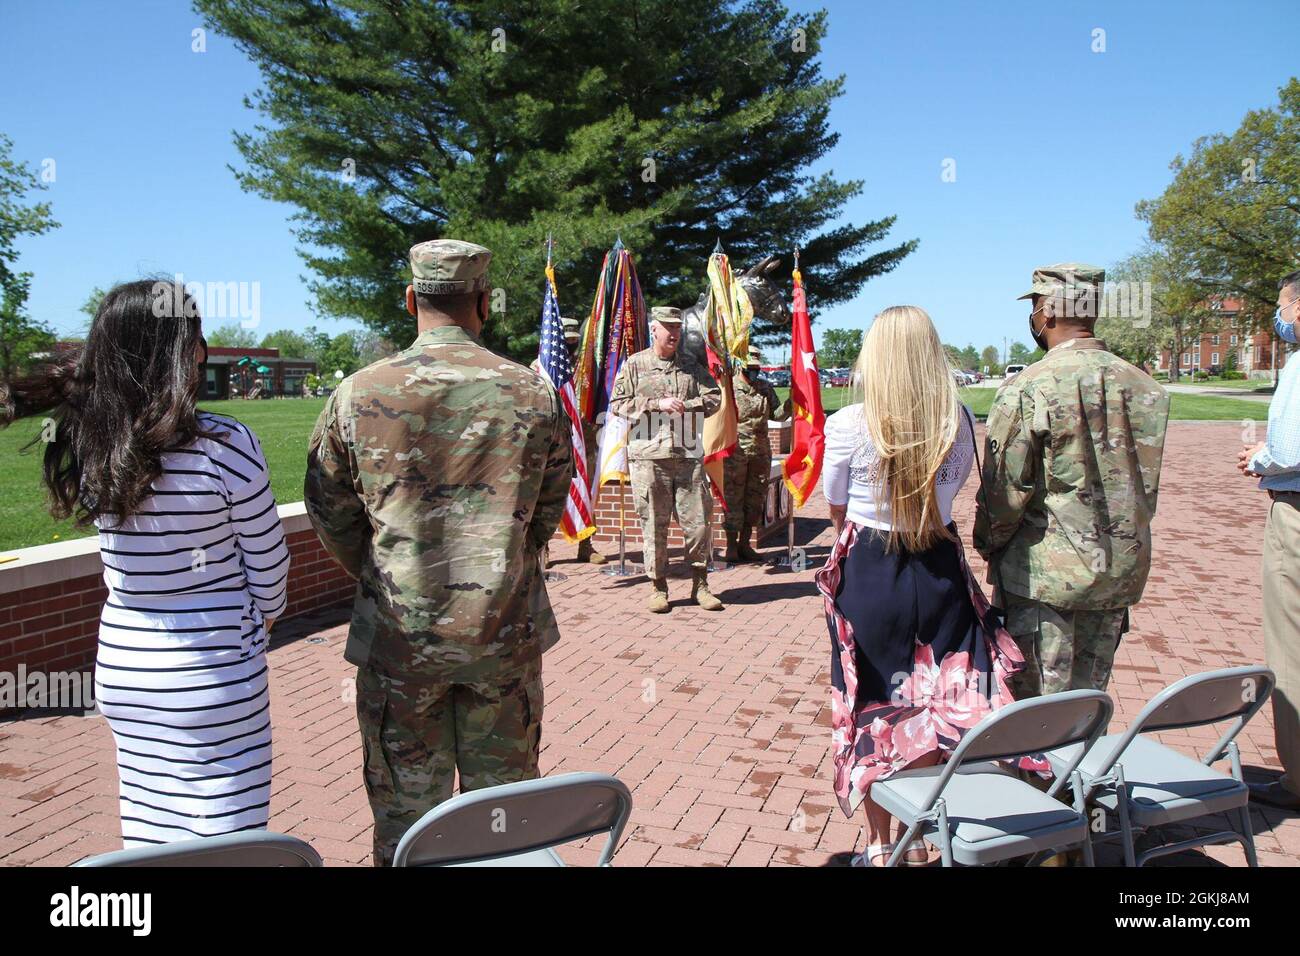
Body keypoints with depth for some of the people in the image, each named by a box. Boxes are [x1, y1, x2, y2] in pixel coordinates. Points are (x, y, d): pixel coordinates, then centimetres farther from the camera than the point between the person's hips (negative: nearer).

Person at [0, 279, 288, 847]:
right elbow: (267, 558, -7)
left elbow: (127, 549, 5)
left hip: (121, 664, 5)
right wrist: (263, 616, 12)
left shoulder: (84, 443, -4)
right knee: (223, 832, 9)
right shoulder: (222, 445, -18)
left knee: (147, 831, 20)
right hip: (214, 671, -5)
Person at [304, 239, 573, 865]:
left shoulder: (357, 395, -8)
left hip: (399, 634, 0)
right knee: (503, 797, 18)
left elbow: (331, 518, 2)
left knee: (405, 808, 15)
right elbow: (547, 515, 5)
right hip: (508, 634, 1)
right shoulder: (535, 394, -5)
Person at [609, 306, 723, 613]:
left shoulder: (691, 365, 14)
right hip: (649, 456, -3)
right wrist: (657, 404, -11)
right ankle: (658, 587, 13)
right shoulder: (634, 365, 5)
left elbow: (714, 397, 10)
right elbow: (618, 404, -1)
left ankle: (700, 585, 15)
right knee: (654, 525, 2)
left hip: (689, 455, 3)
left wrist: (685, 406, -6)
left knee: (698, 521, 2)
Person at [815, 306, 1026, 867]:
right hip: (941, 572, 3)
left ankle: (880, 846, 25)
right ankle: (919, 839, 29)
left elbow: (835, 509, 0)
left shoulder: (848, 425, -14)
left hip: (867, 571, -2)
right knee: (938, 706, 15)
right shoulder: (960, 420, -6)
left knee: (872, 706, 12)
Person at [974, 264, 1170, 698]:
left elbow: (1005, 490, -13)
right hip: (1122, 571, 6)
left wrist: (988, 547, 3)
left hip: (1045, 575, -6)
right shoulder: (1146, 387, 3)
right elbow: (1147, 486, 9)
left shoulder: (1027, 390, -16)